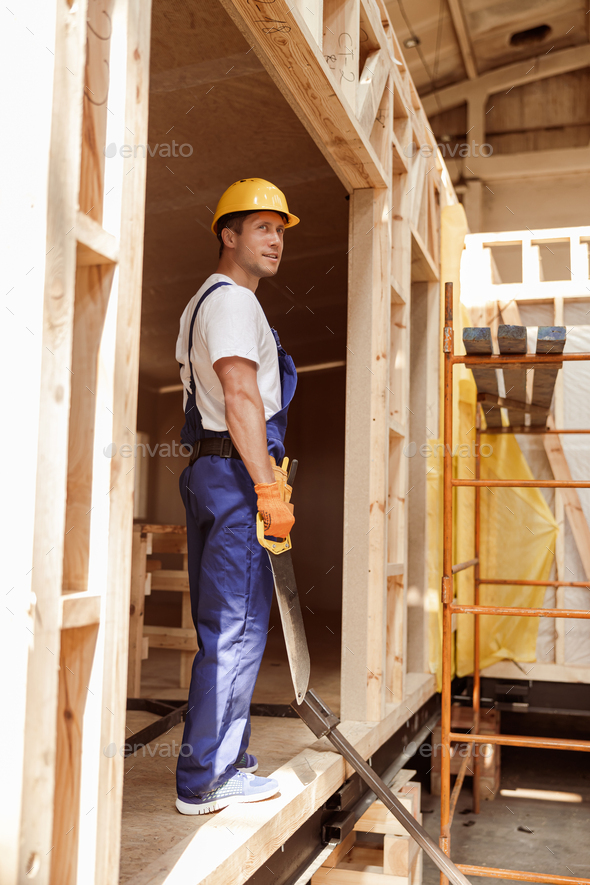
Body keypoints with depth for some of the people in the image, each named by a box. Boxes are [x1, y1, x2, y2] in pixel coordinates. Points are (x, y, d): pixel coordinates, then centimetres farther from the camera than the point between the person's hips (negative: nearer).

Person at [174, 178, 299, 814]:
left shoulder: (205, 303, 25)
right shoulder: (232, 301, -8)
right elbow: (241, 400, -19)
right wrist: (268, 488, -20)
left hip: (209, 473, 11)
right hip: (237, 474, -11)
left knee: (221, 626, 13)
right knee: (235, 628, -7)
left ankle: (225, 760, 23)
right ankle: (205, 779, -1)